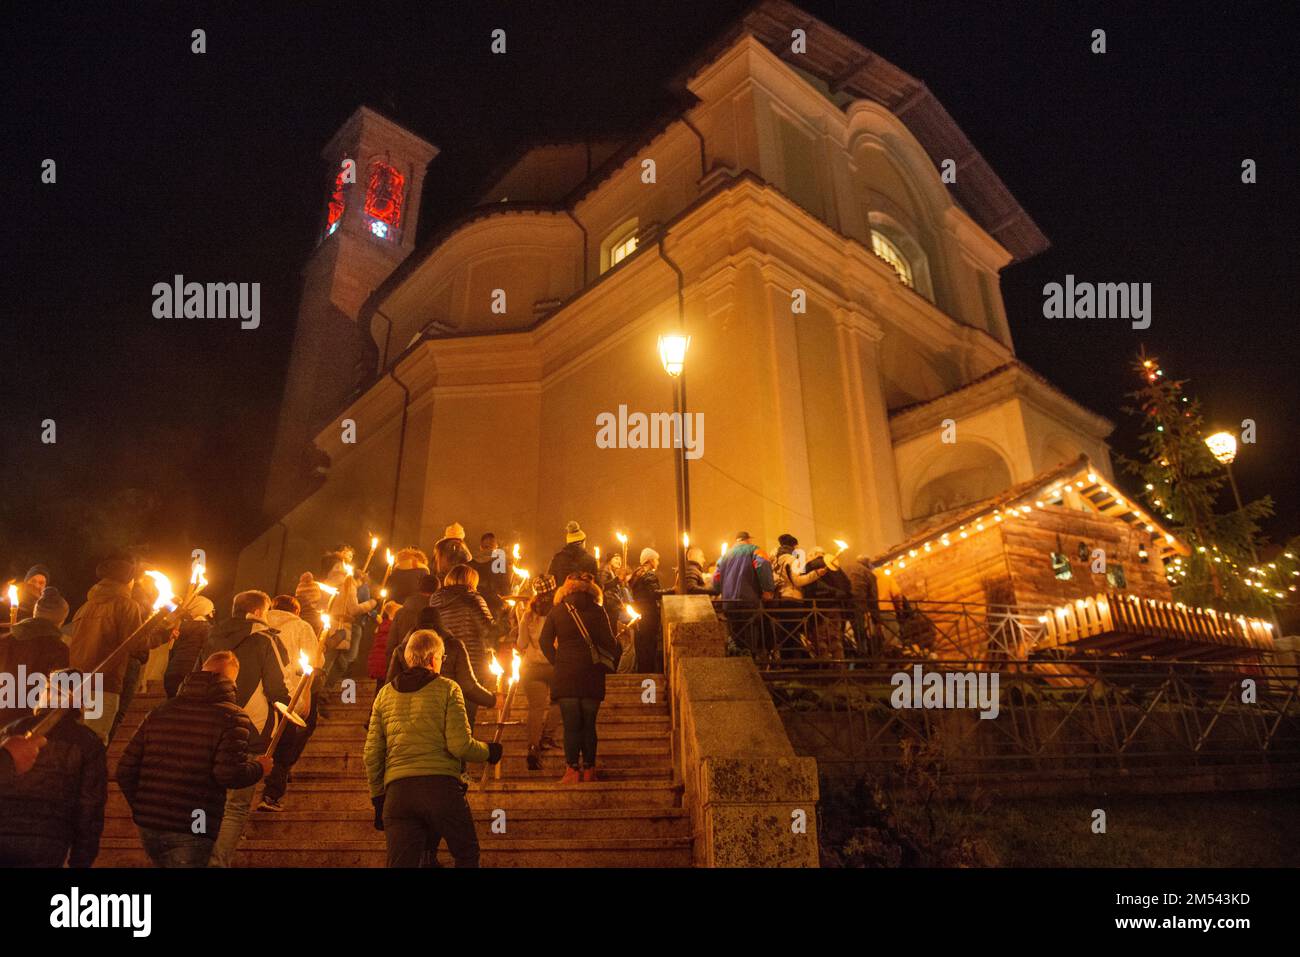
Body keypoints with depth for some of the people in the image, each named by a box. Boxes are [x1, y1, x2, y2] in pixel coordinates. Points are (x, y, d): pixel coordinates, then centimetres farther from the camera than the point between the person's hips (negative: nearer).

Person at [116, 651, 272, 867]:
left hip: (147, 826, 6)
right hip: (193, 831, -6)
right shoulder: (232, 717, -7)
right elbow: (230, 774, -20)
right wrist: (259, 767, 0)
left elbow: (125, 770, 9)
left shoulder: (160, 711, 10)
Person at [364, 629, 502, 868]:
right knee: (467, 855, 18)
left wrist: (378, 798, 22)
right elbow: (460, 746, -8)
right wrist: (488, 751, 12)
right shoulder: (447, 689, 2)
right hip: (442, 786, -3)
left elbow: (372, 754, 12)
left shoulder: (385, 694, 14)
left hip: (397, 791, 3)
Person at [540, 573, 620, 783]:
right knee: (589, 724, 9)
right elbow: (608, 642, -1)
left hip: (565, 674, 0)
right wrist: (613, 664, 13)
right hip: (592, 674, 0)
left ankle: (572, 770, 1)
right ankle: (589, 770, 11)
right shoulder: (597, 611, -1)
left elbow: (544, 641, 1)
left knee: (571, 724, 3)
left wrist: (556, 661, 10)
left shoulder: (557, 611, 2)